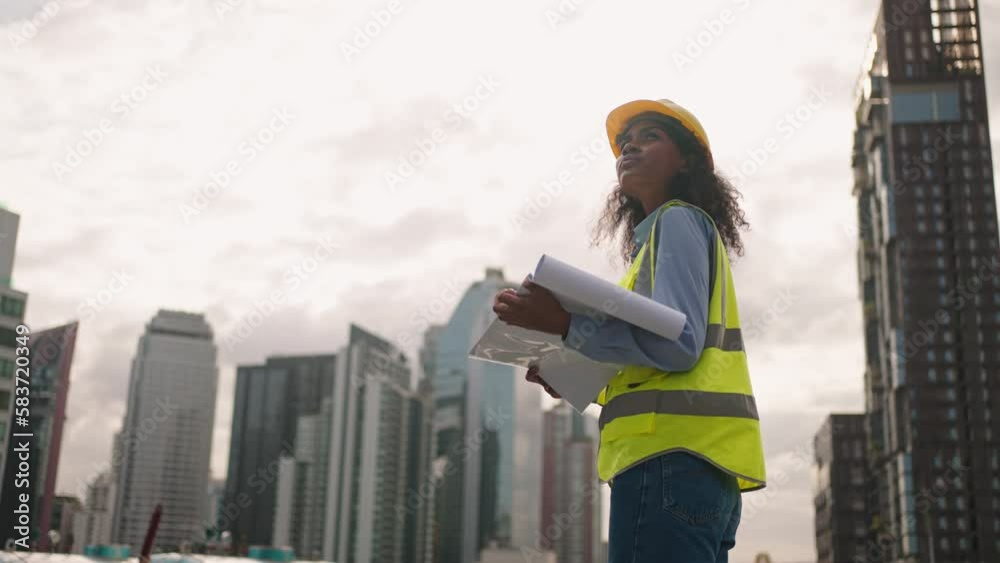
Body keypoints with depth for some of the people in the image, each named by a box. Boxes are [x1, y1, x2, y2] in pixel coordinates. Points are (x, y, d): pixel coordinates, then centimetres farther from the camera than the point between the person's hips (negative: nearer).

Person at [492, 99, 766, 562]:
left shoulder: (677, 221, 1)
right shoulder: (659, 236, 28)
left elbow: (678, 345, -14)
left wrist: (566, 323, -16)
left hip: (673, 457, -10)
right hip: (693, 459, 10)